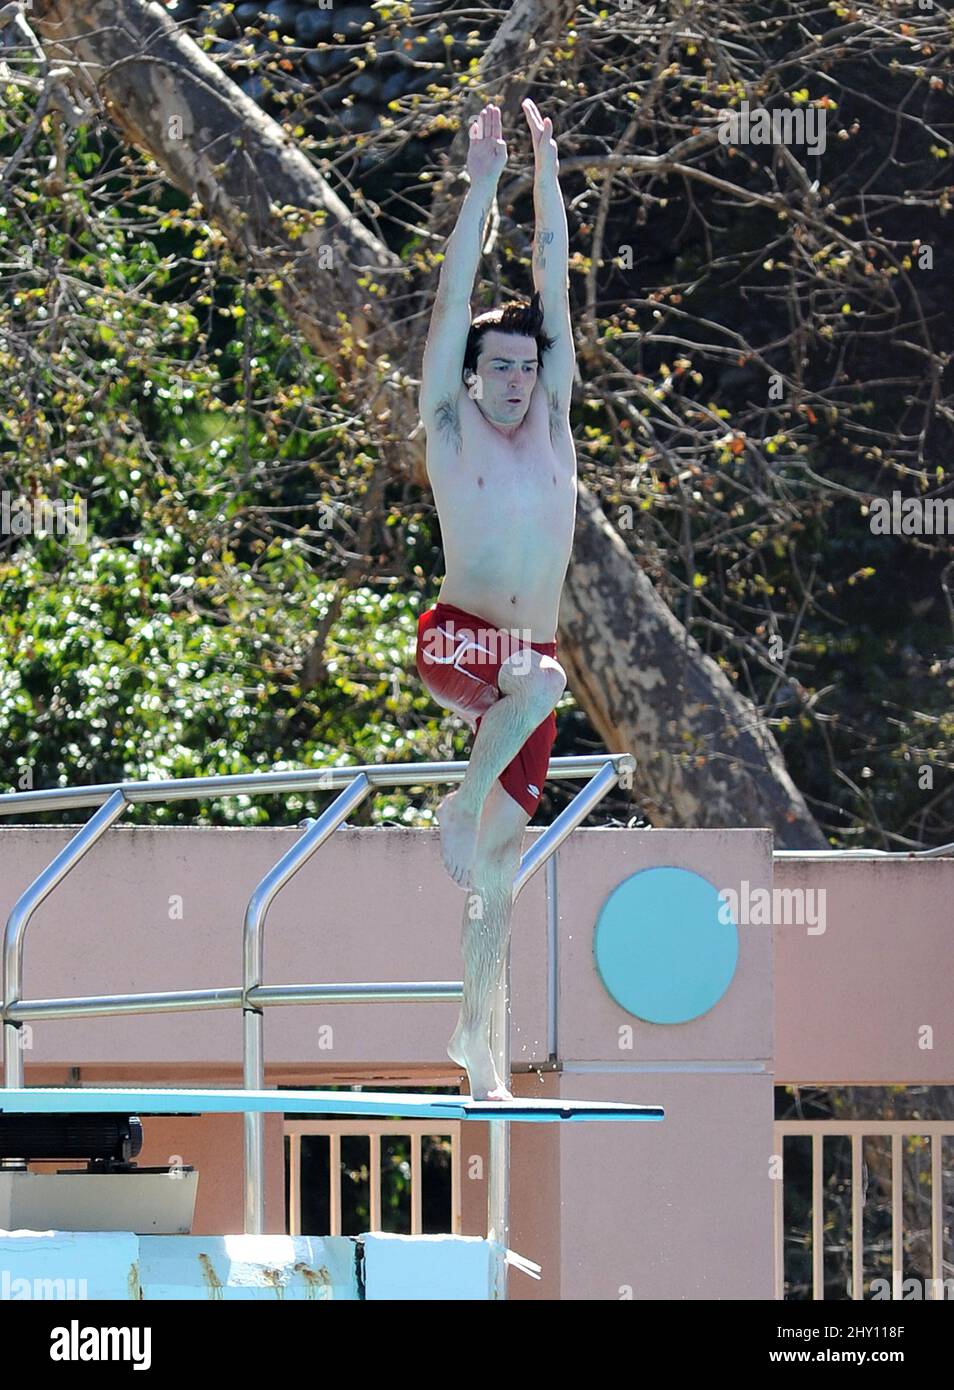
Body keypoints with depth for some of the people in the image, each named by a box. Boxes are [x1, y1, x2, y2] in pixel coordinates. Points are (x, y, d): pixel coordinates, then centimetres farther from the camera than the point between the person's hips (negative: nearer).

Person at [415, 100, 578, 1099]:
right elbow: (453, 304, -3)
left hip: (529, 663, 4)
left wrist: (548, 181, 4)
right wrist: (481, 187, -7)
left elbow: (554, 289, 10)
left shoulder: (551, 420, 13)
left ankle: (475, 1039, 4)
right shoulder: (451, 424, 4)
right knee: (538, 676, -38)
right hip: (456, 641, -4)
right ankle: (462, 804, -19)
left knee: (500, 864, 2)